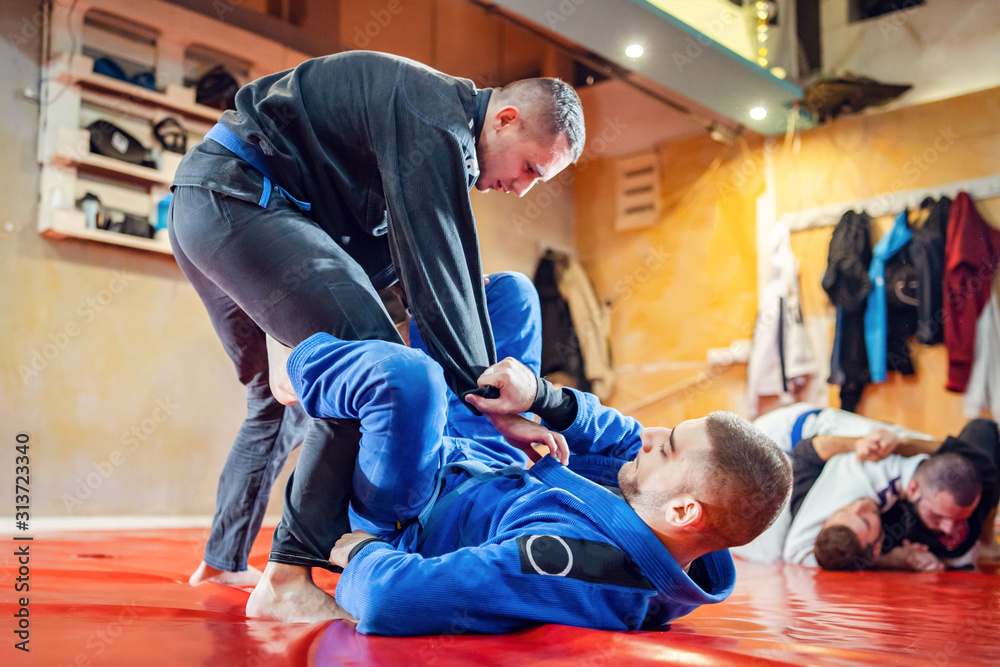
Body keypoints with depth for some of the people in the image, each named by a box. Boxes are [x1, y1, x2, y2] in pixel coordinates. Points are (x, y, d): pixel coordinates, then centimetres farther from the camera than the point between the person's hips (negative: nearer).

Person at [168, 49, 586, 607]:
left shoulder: (441, 135, 16)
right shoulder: (435, 119, -16)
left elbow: (379, 259, 15)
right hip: (233, 197, -11)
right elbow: (434, 269, -23)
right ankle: (290, 576, -20)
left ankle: (223, 562, 30)